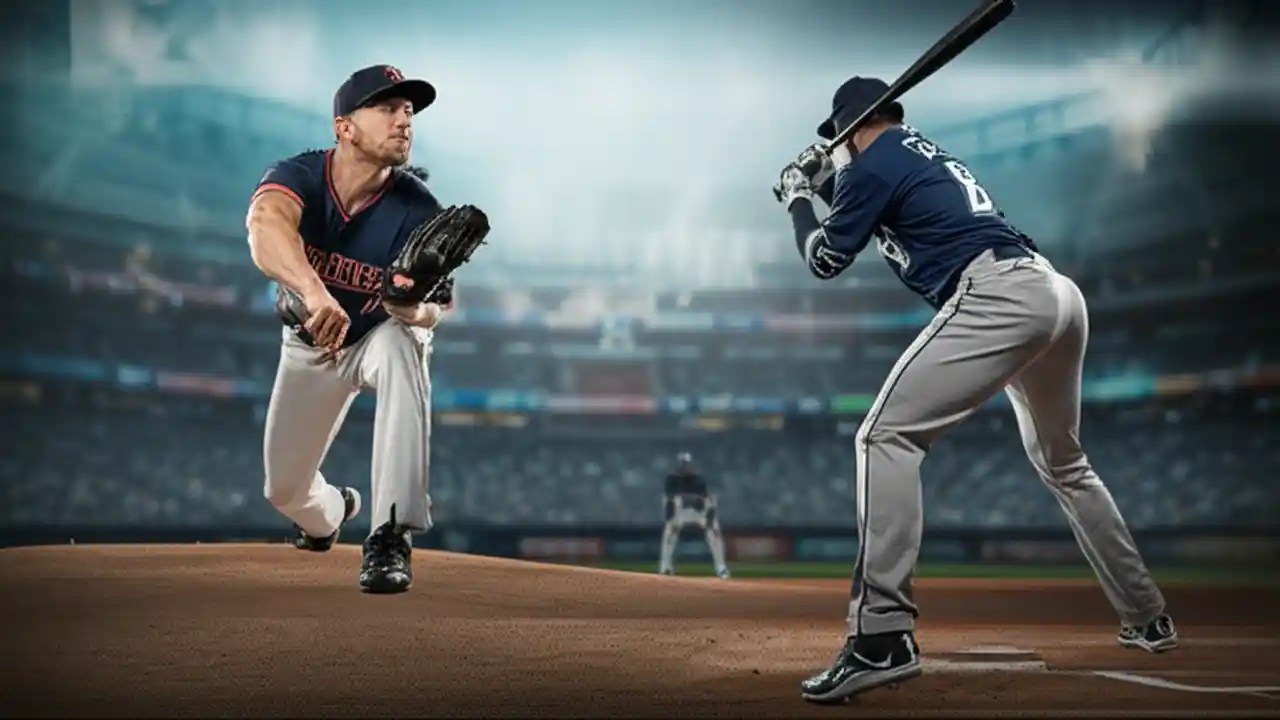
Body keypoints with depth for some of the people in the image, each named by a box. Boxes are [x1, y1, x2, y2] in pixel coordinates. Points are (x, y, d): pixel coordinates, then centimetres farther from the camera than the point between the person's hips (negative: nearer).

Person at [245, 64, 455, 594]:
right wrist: (314, 291, -70)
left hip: (382, 335, -2)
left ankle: (390, 539, -37)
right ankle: (332, 512, 53)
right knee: (284, 489, 9)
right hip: (308, 347, 2)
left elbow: (432, 311, -25)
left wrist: (415, 309, -51)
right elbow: (266, 225, -51)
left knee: (402, 346, -38)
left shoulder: (418, 211, -27)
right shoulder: (298, 176, -28)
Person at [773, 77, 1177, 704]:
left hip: (996, 295, -9)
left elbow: (825, 259, 11)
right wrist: (828, 179, 40)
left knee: (886, 437, -11)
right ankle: (1146, 619, 34)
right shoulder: (931, 155, 29)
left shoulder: (872, 166, 4)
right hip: (1060, 293, 9)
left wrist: (797, 199, 27)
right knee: (1064, 463, 28)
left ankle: (882, 637, -24)